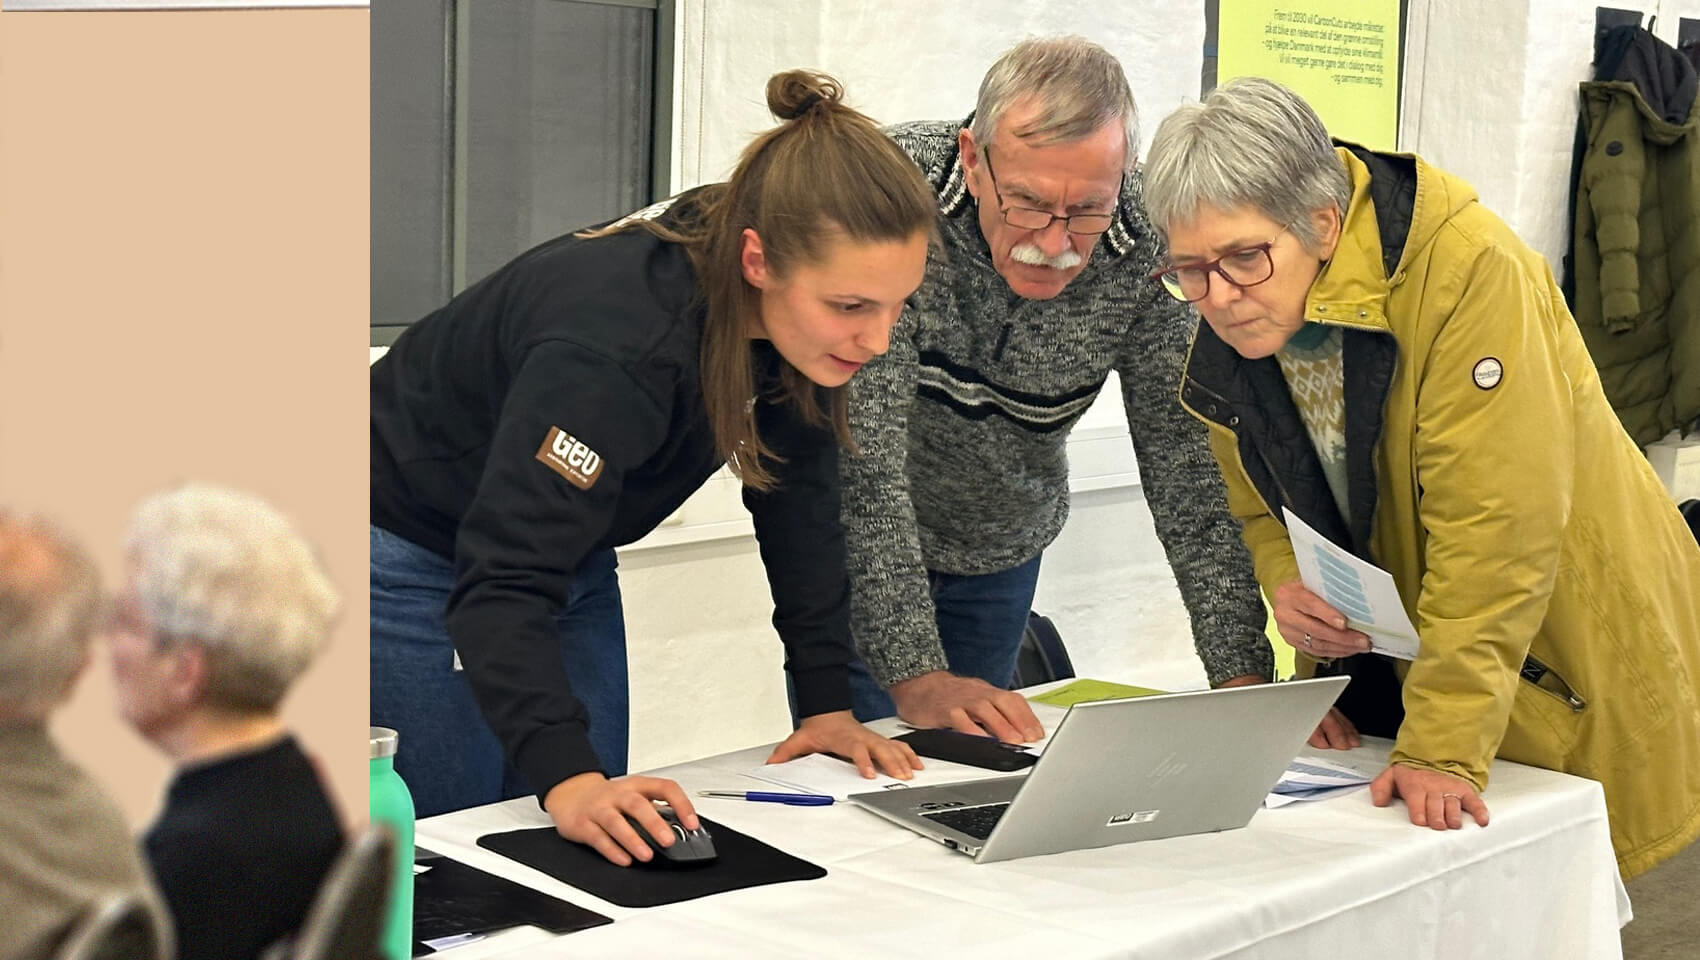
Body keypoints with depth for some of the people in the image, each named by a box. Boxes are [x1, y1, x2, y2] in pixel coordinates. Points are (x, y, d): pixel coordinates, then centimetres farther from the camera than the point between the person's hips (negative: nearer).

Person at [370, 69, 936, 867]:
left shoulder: (800, 317, -17)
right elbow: (505, 581, -40)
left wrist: (828, 700, -10)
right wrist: (568, 777, -50)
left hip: (571, 552, 7)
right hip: (416, 565, -7)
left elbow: (798, 500, -6)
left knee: (606, 853, 7)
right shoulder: (615, 346, -39)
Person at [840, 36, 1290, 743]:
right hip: (860, 543, -3)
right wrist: (915, 677, -39)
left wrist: (1244, 676, -24)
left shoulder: (1140, 248, -22)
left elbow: (1185, 461, -16)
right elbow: (864, 452, -35)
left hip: (1001, 552, 3)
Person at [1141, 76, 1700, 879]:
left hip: (1563, 672, -5)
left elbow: (1491, 538, -30)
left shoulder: (1469, 272, -27)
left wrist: (1443, 750, -34)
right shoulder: (1229, 334, -6)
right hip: (1384, 663, 5)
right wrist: (1285, 587, -15)